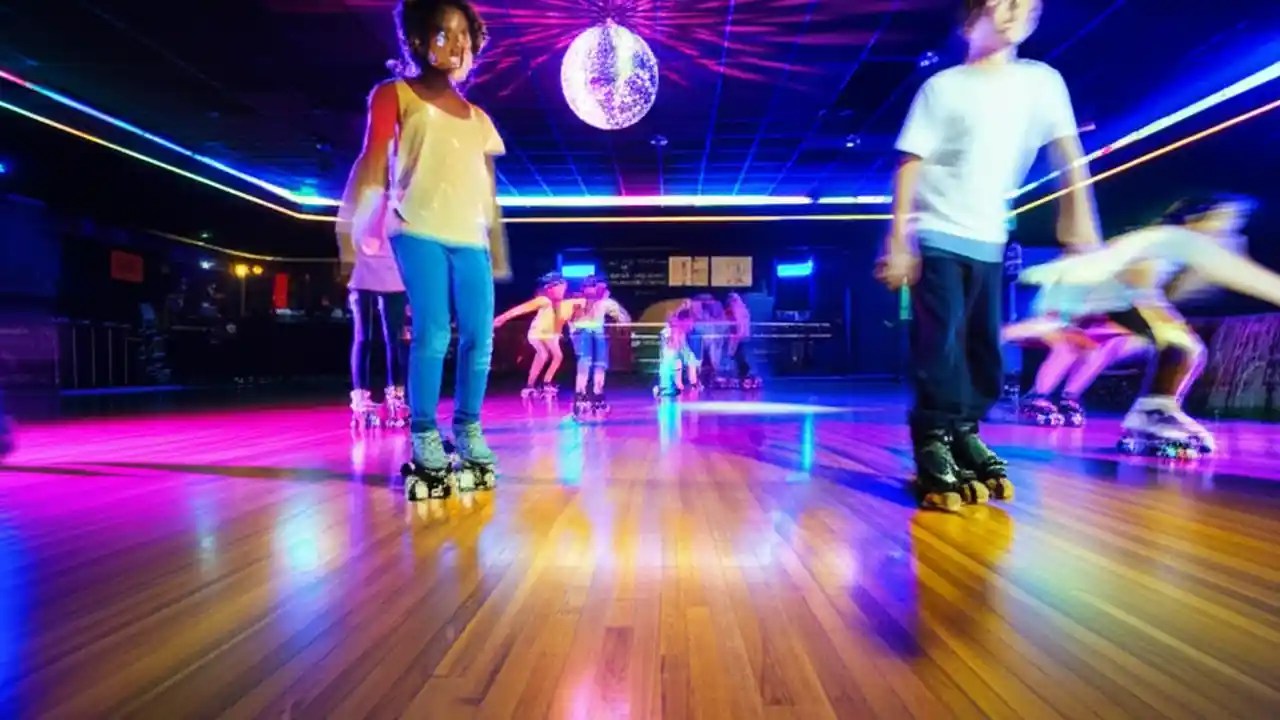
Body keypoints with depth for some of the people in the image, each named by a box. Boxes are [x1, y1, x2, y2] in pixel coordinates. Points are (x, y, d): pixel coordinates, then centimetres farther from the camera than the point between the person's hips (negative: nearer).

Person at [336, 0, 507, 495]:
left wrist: (499, 250, 15)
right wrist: (354, 221, -11)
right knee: (432, 334, -14)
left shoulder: (477, 118, 23)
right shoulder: (395, 94, 12)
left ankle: (468, 432, 10)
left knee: (480, 338, -2)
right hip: (419, 230, -4)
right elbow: (372, 161, 1)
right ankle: (424, 439, -5)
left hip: (471, 238, 5)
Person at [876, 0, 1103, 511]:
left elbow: (1069, 153, 8)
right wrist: (898, 241, -16)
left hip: (990, 240, 5)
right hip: (936, 236, -5)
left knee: (984, 347, 6)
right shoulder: (944, 86, -4)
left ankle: (964, 435, 20)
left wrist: (1079, 218, 0)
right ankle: (933, 449, -6)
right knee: (940, 344, -11)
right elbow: (910, 164, -9)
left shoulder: (1043, 81, 8)